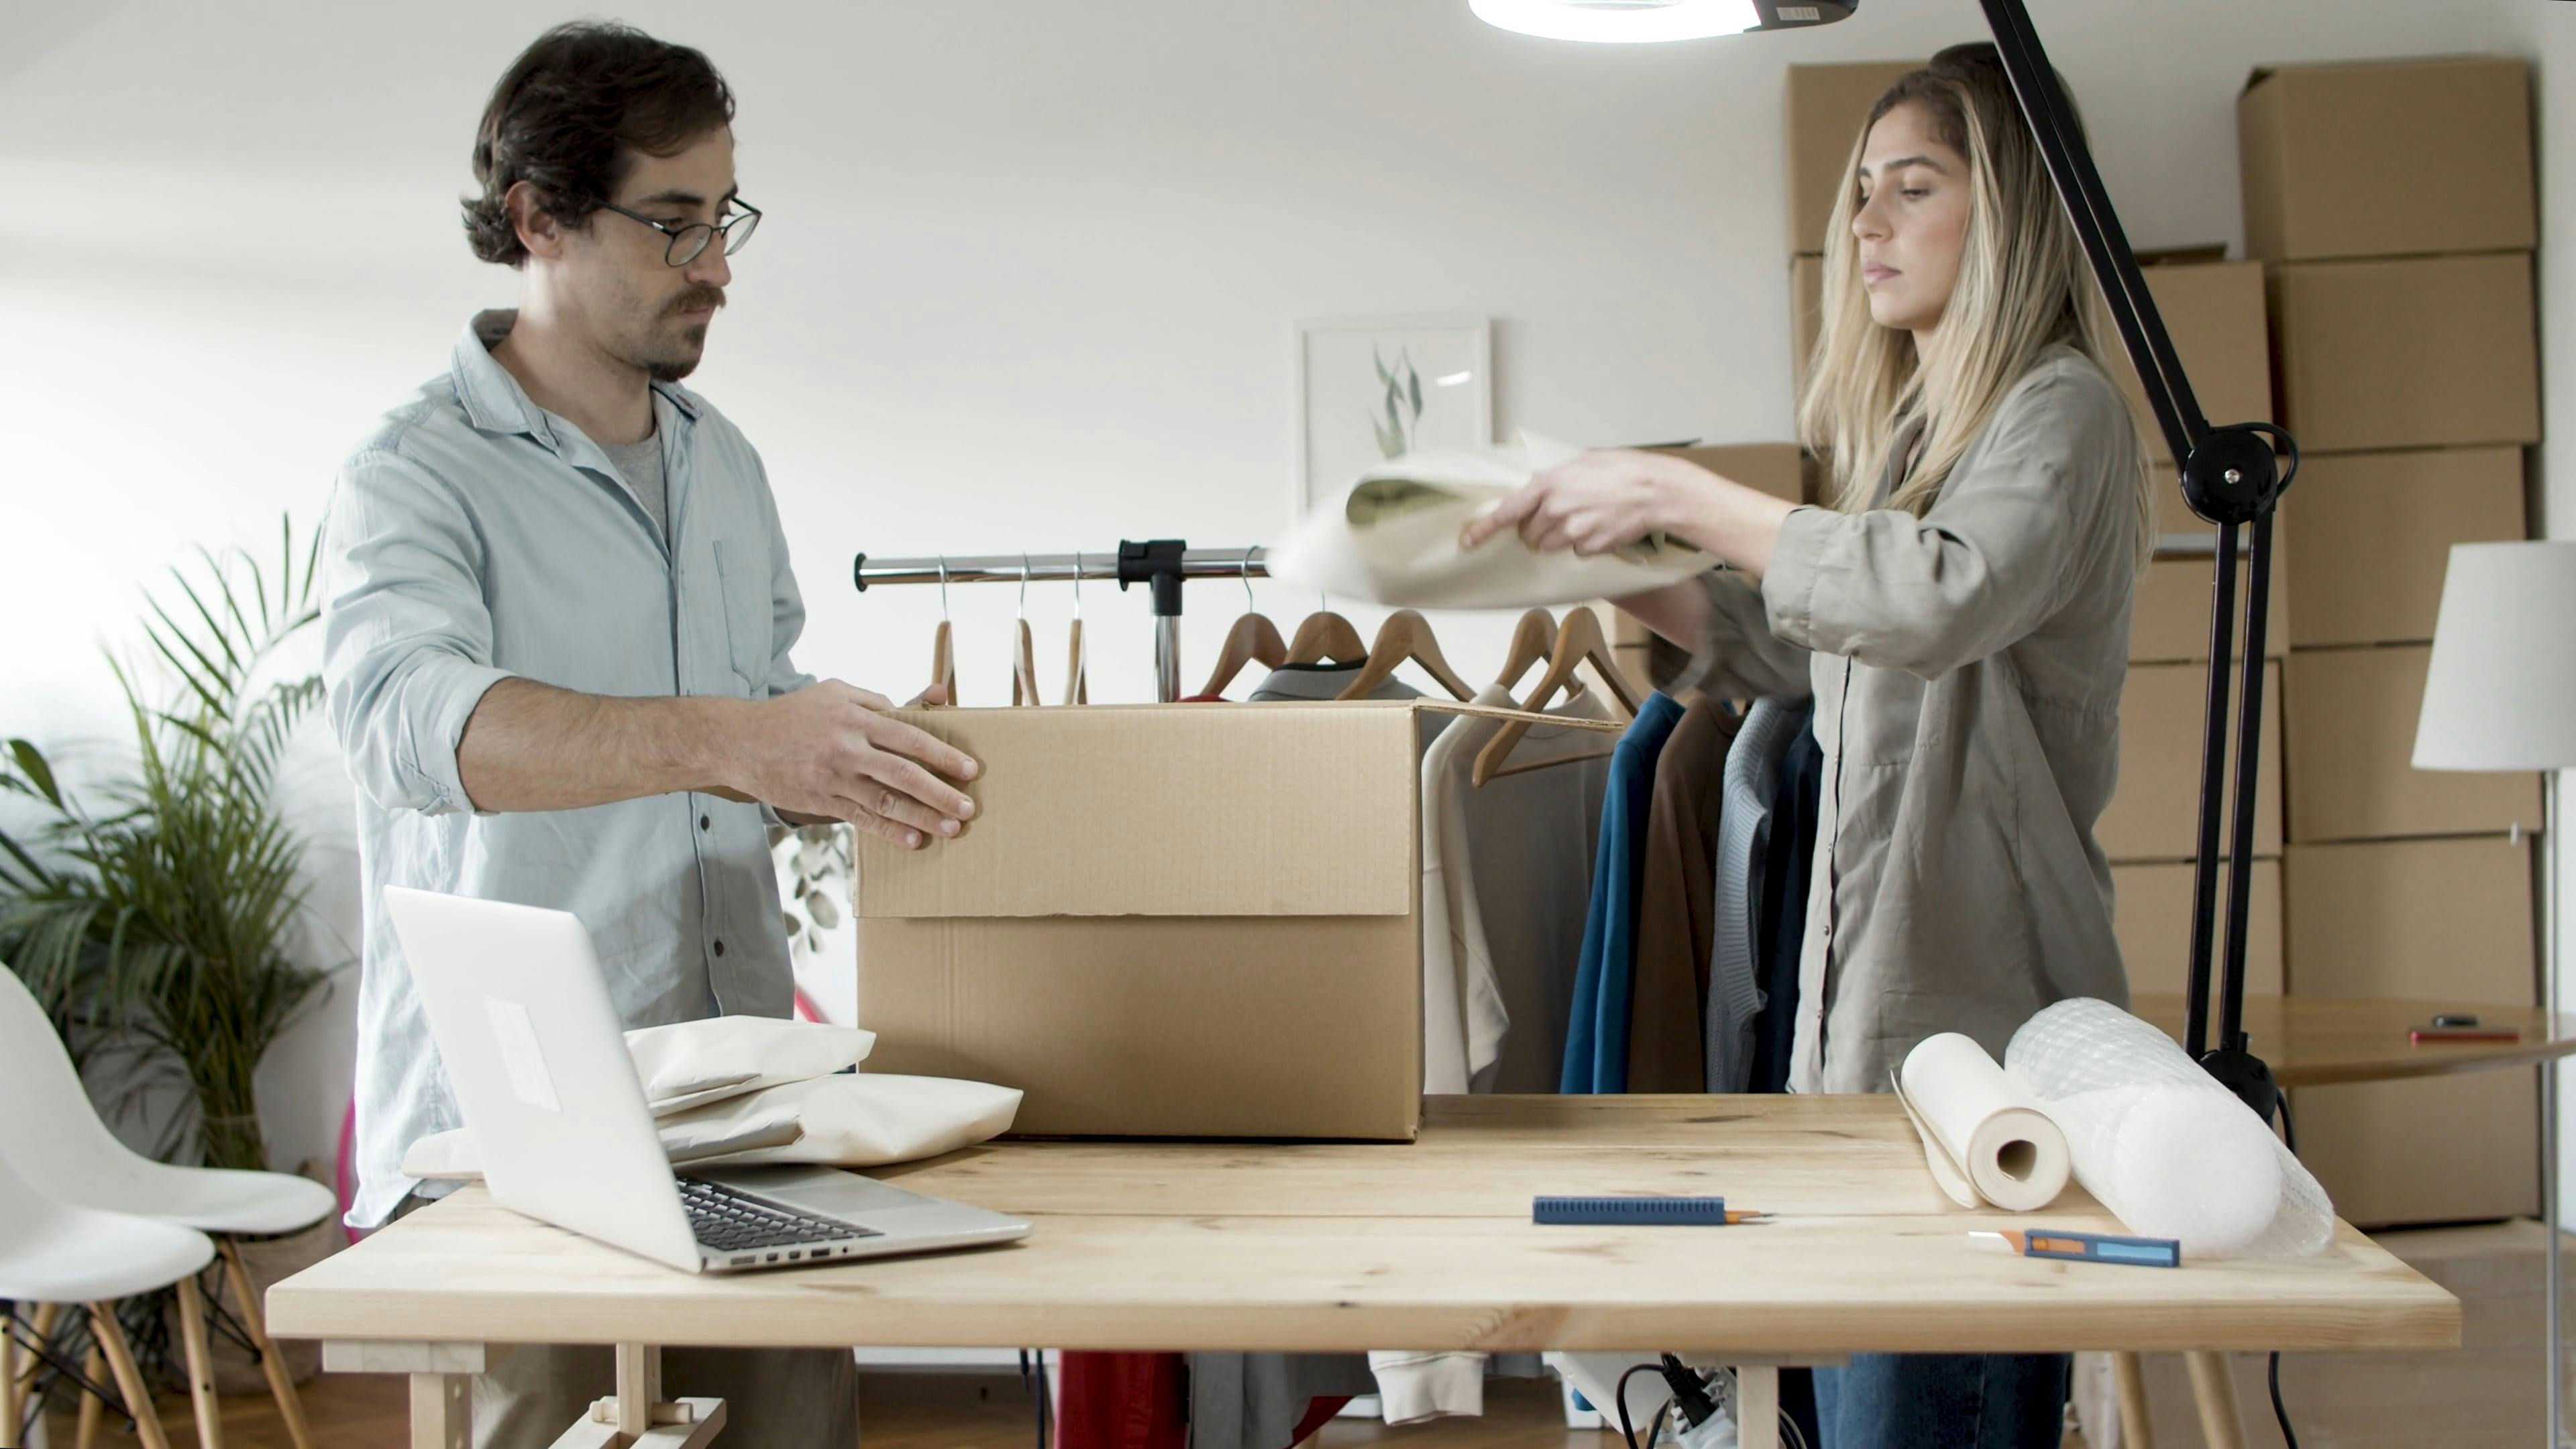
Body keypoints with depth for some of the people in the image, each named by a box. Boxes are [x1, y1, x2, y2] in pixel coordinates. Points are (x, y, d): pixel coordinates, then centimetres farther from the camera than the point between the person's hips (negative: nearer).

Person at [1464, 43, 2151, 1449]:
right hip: (1863, 1008, 9)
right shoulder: (1908, 429, 20)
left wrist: (1685, 497, -20)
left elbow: (1946, 597, -26)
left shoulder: (2057, 410, -7)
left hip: (1978, 1016, -9)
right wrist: (1623, 576, 15)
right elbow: (1806, 650, 28)